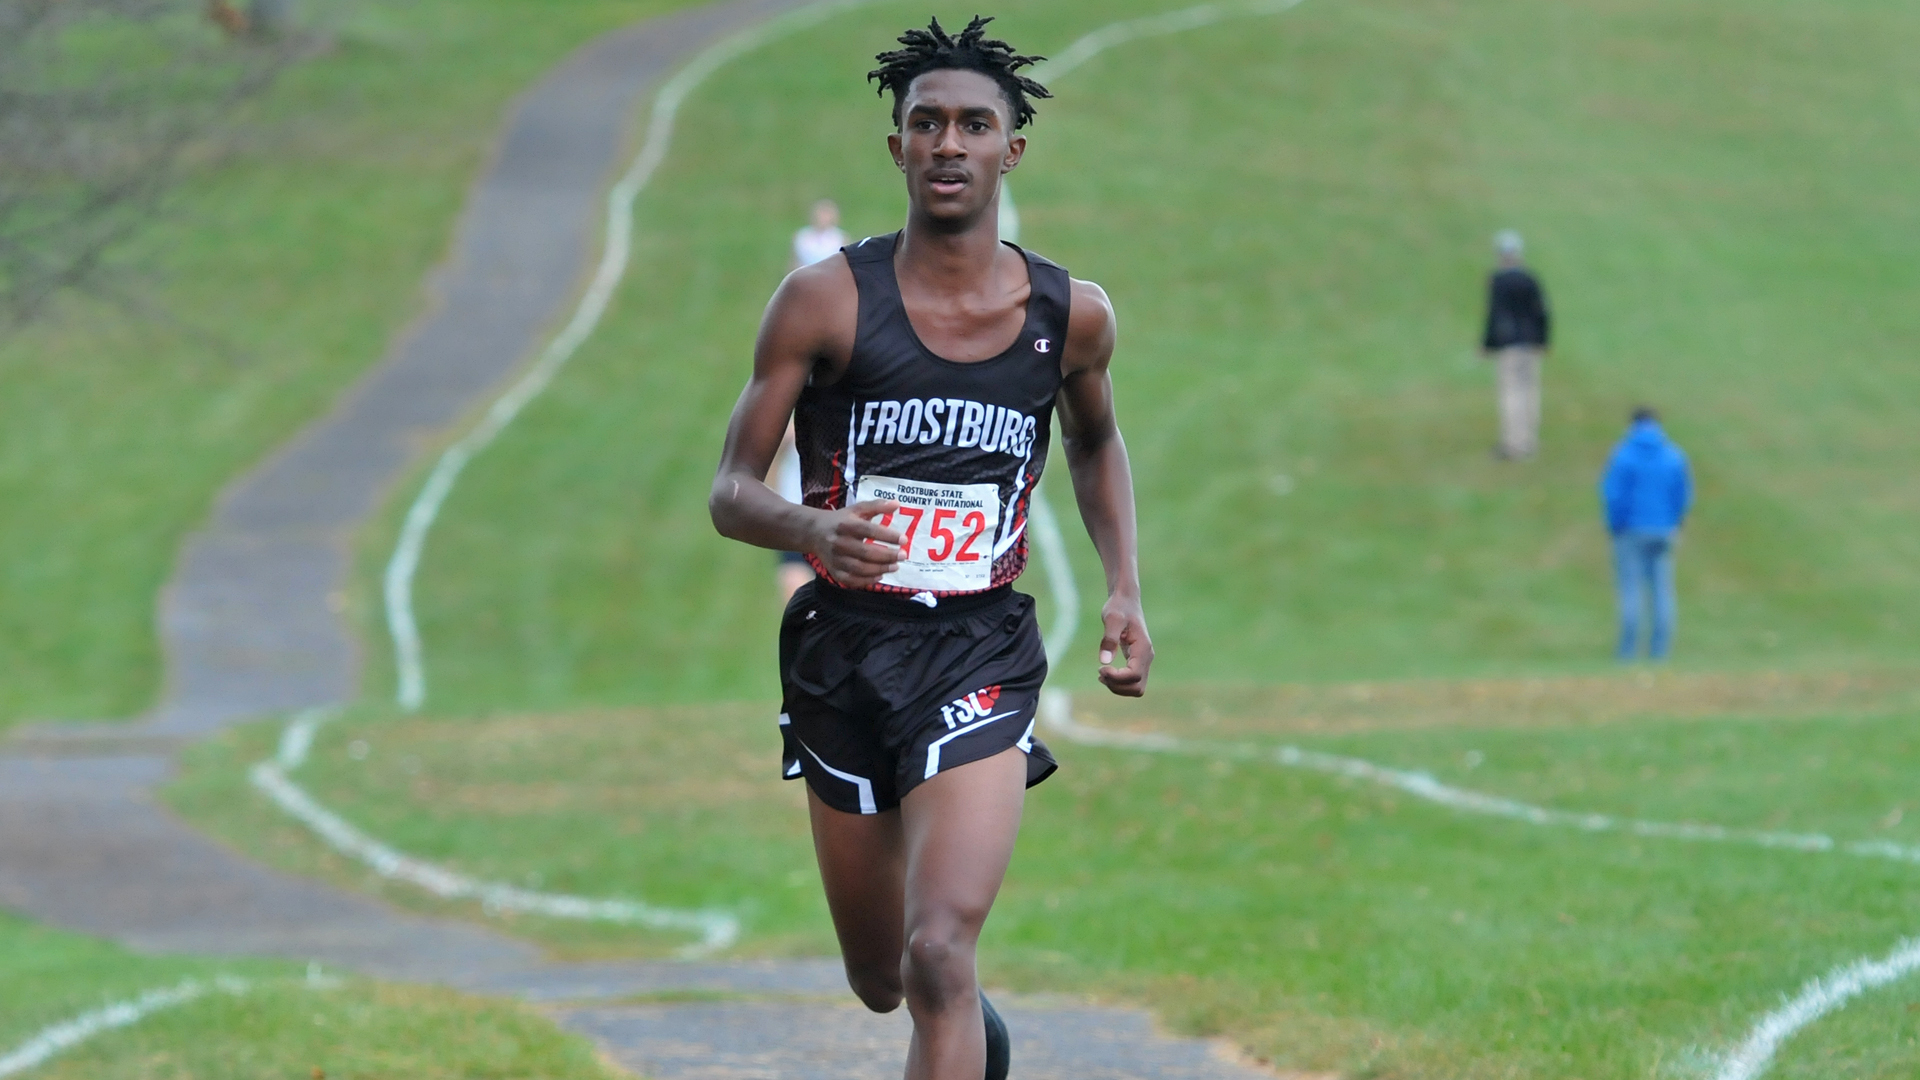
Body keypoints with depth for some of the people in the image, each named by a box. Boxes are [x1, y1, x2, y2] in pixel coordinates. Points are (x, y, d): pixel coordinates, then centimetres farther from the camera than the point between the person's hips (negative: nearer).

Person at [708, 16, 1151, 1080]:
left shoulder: (1071, 314, 0)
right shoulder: (826, 299, -7)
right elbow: (730, 492, -6)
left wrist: (1124, 588, 10)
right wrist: (811, 530, -29)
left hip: (980, 654, -1)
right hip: (844, 645, 1)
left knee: (939, 961, -22)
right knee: (878, 981, 15)